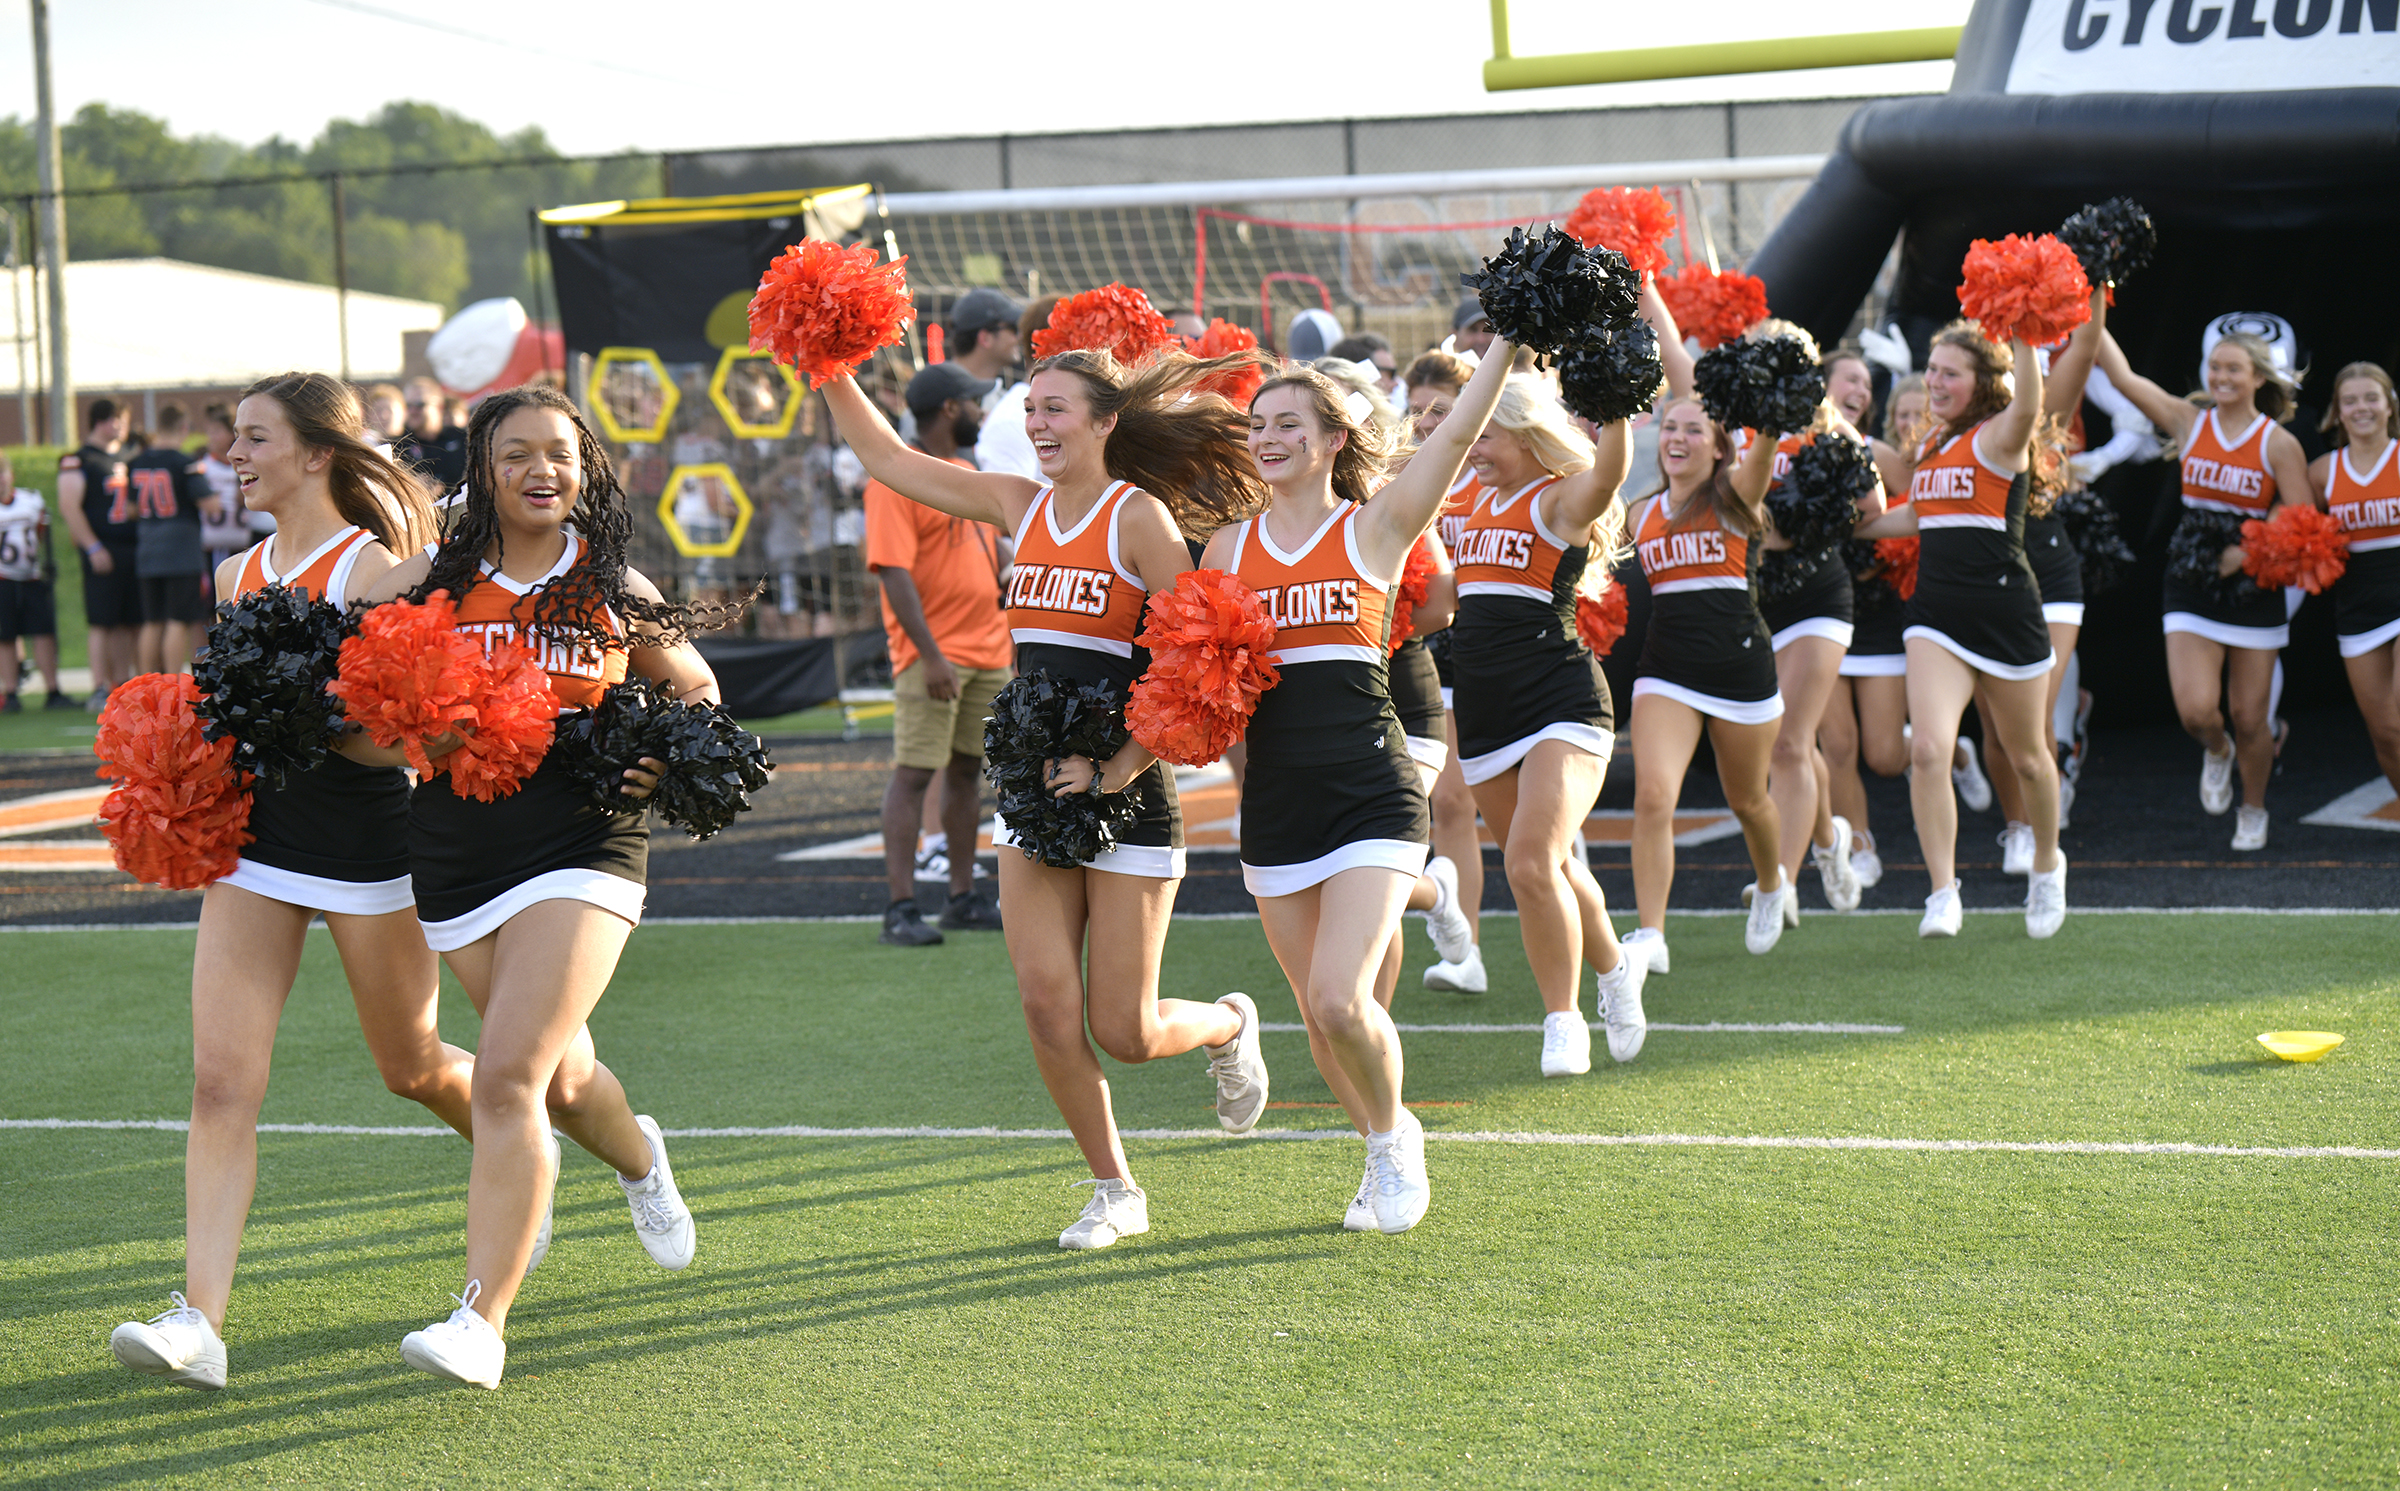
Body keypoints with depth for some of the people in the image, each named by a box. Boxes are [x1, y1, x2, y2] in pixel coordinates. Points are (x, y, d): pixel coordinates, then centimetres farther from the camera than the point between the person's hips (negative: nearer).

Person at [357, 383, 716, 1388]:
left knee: (510, 1077, -17)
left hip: (581, 852, -3)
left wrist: (669, 756, 0)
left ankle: (483, 1318, -18)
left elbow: (694, 685, 20)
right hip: (457, 861, 3)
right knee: (563, 1077, 18)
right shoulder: (425, 584, 3)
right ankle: (639, 1162, 54)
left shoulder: (615, 591, 4)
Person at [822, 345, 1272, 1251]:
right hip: (1036, 789, 6)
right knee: (1048, 1012, -2)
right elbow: (887, 457, 13)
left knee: (1123, 1030, 0)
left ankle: (1228, 1027, 33)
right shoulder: (1021, 507, 9)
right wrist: (831, 374, 1)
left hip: (1127, 798, -6)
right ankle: (1114, 1192, 15)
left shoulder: (1141, 517, -9)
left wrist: (1116, 769, -18)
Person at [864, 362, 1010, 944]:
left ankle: (963, 900, 18)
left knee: (968, 771, 12)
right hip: (932, 656, -8)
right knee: (914, 773, -8)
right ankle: (901, 908, -8)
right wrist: (931, 656, -23)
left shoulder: (968, 474, 17)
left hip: (988, 650, 8)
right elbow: (895, 573, -18)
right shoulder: (896, 478, -11)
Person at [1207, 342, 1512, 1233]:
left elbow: (1458, 434, -10)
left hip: (1370, 796, -4)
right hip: (1273, 801, 4)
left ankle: (1393, 1134, 11)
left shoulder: (1374, 529, 0)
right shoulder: (1228, 550, 11)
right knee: (1319, 1015, 8)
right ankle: (1385, 1158, 31)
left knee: (1340, 1001, -17)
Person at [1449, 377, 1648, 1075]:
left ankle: (1563, 1020, -6)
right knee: (1546, 865, 15)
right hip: (1483, 712, 8)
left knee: (1532, 864, -20)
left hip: (1562, 702, -8)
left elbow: (1609, 471, -29)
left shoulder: (1563, 500, -8)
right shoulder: (1479, 502, 14)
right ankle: (1614, 969, 39)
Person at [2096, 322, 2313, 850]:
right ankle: (2216, 752, 22)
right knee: (2195, 710, -14)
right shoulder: (2189, 422, 1)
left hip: (2253, 589, -1)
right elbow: (2123, 376, -3)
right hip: (2191, 590, 1)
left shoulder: (2279, 444, -5)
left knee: (2250, 719, 5)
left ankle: (2253, 811, 31)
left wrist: (2247, 553, -22)